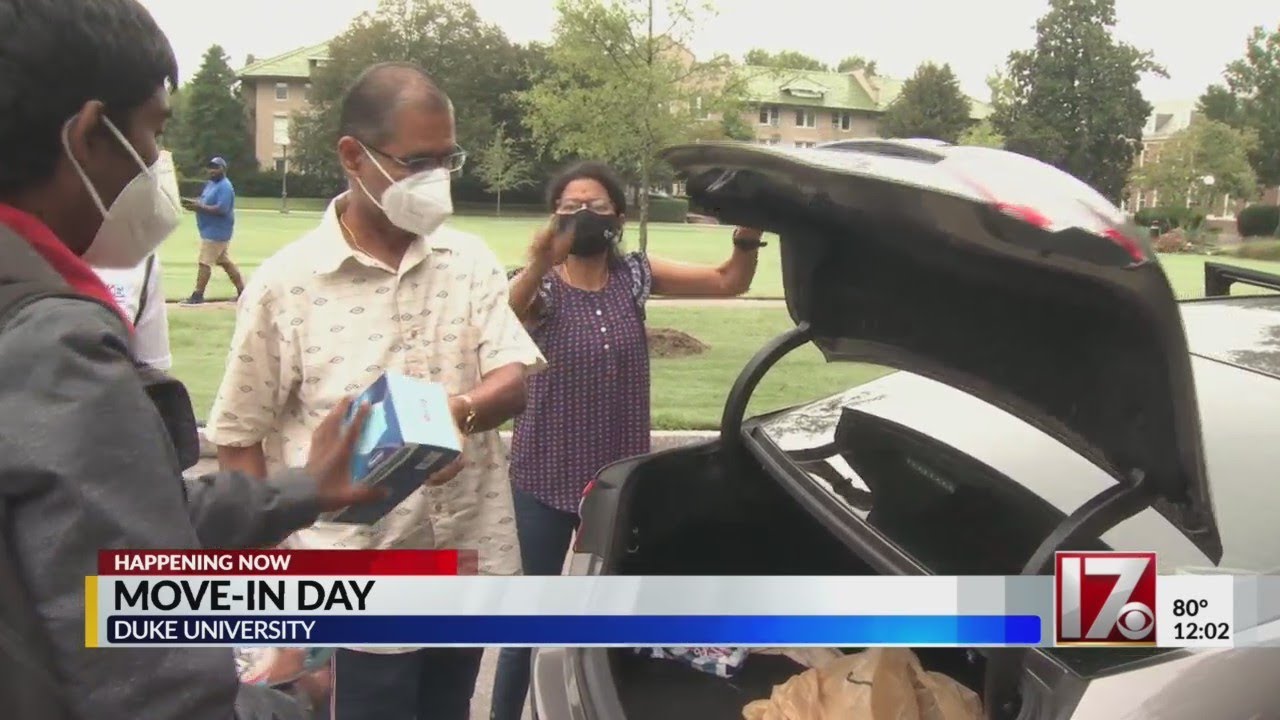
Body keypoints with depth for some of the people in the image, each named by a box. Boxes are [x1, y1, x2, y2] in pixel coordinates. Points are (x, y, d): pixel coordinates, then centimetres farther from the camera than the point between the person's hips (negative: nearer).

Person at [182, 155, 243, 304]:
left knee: (204, 262, -8)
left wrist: (199, 207, -26)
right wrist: (193, 202, -1)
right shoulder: (211, 184, 15)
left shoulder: (225, 187, -17)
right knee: (225, 262, 14)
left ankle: (197, 295, -3)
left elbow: (222, 209, -26)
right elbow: (206, 202, 21)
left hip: (216, 232, -11)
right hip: (212, 230, 11)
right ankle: (242, 291, 18)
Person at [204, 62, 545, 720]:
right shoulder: (285, 283, -8)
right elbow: (239, 440, -4)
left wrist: (458, 410, -27)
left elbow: (514, 383, -3)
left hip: (470, 568, 4)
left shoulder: (471, 261, 3)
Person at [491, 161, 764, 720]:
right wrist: (538, 265, -54)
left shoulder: (635, 276, 0)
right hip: (545, 476, -3)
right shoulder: (541, 285, -10)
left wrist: (748, 233, -21)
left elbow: (730, 282, 0)